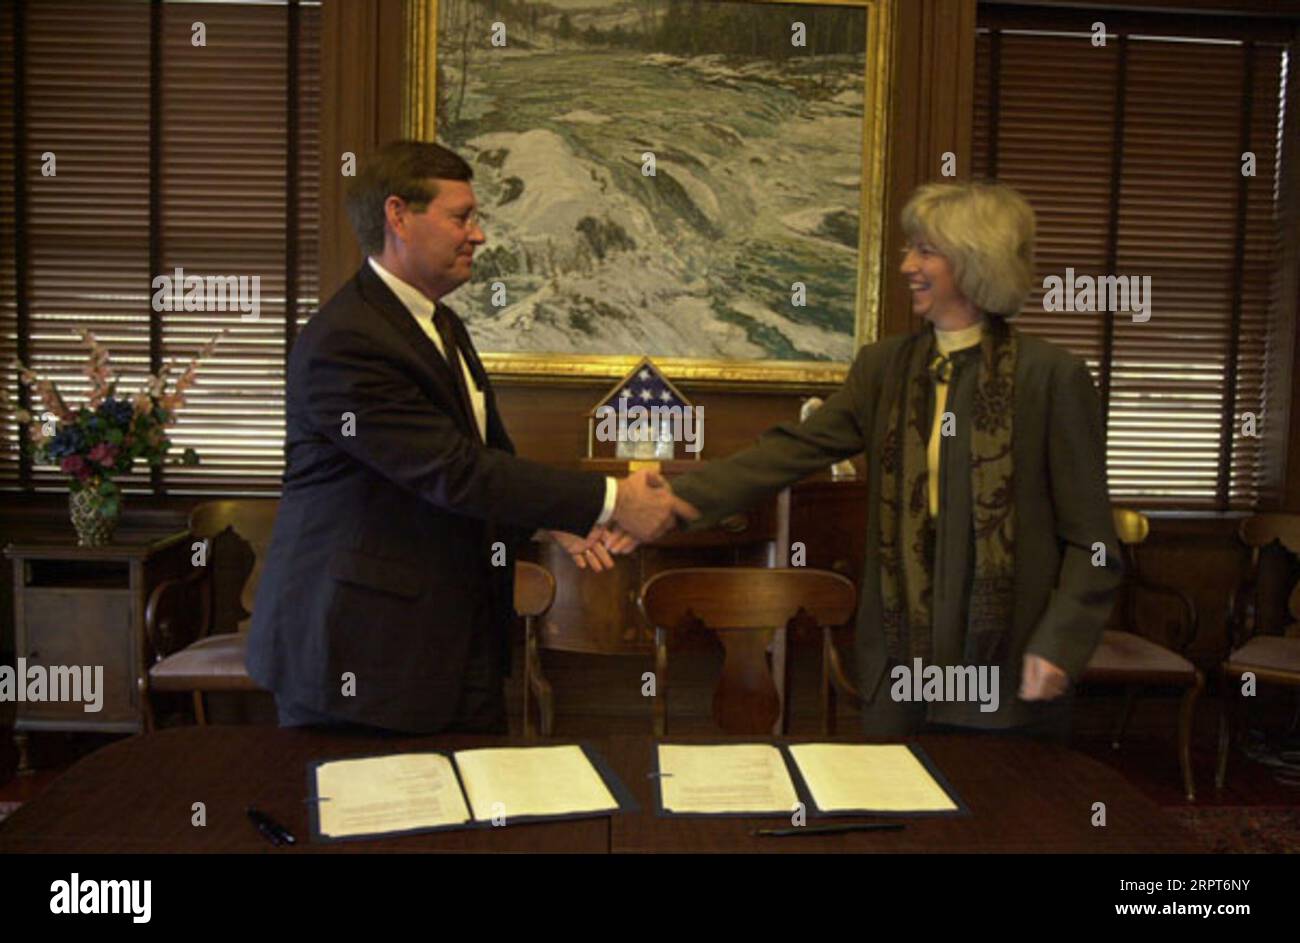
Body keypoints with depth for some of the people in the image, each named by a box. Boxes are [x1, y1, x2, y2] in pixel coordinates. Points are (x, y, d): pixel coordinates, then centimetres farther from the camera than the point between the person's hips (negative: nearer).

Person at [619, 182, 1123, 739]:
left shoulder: (1052, 375, -7)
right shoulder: (885, 367, 6)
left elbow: (1091, 541, -4)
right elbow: (789, 452, -4)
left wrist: (1059, 645, -15)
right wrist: (673, 500, -15)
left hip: (1007, 670, -3)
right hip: (900, 659, 4)